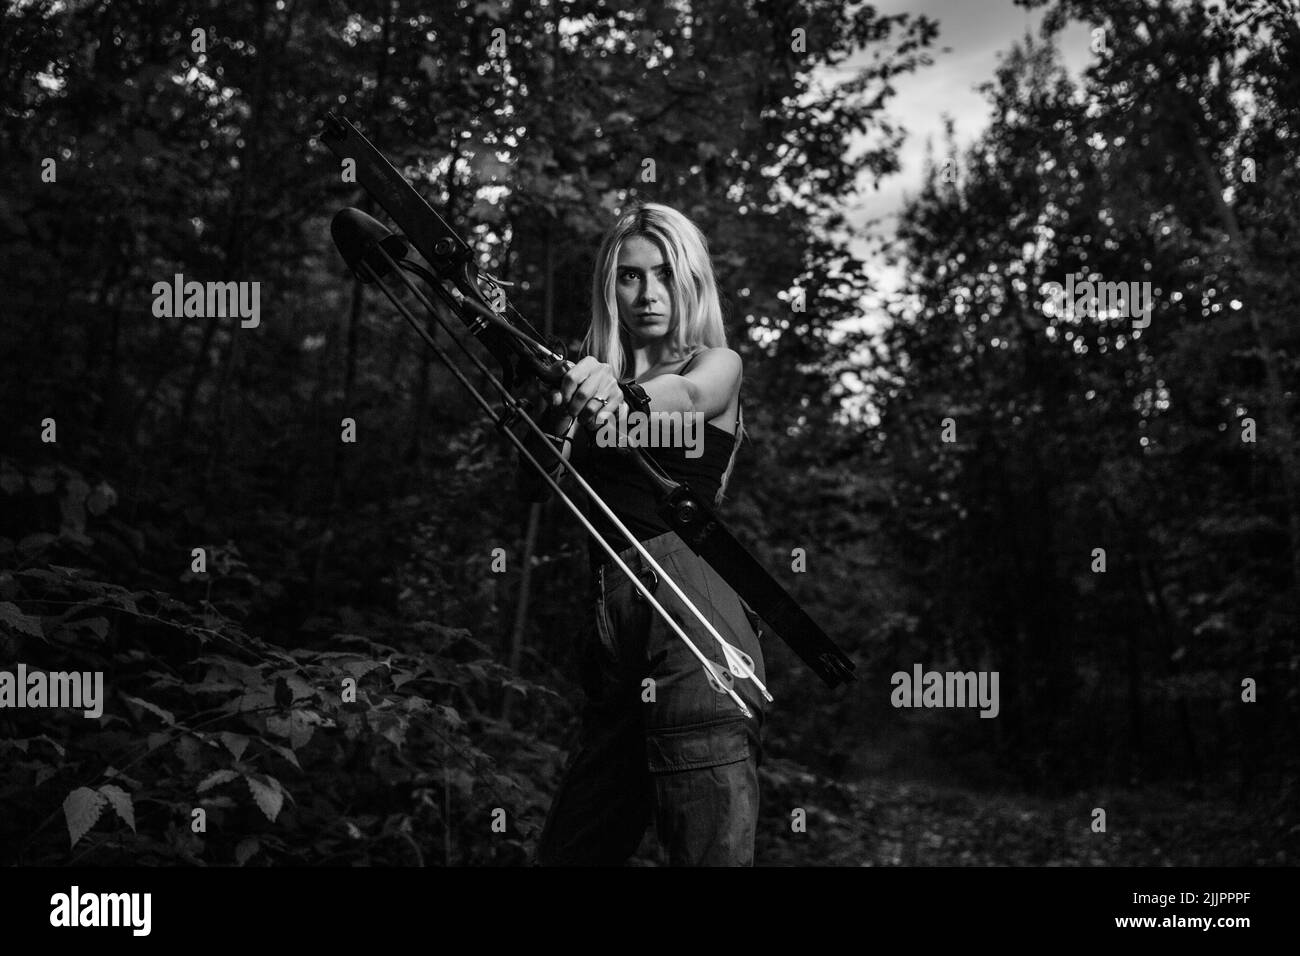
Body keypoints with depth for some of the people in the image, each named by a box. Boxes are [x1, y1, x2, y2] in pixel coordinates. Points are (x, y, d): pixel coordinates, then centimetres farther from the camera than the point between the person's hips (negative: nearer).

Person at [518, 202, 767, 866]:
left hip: (688, 604, -5)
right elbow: (533, 488, 7)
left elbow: (685, 395, -16)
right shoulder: (592, 377, 20)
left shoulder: (716, 364, 9)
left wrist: (622, 394, -38)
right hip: (612, 628, 5)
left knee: (712, 852, -15)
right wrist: (563, 411, -13)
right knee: (569, 850, 8)